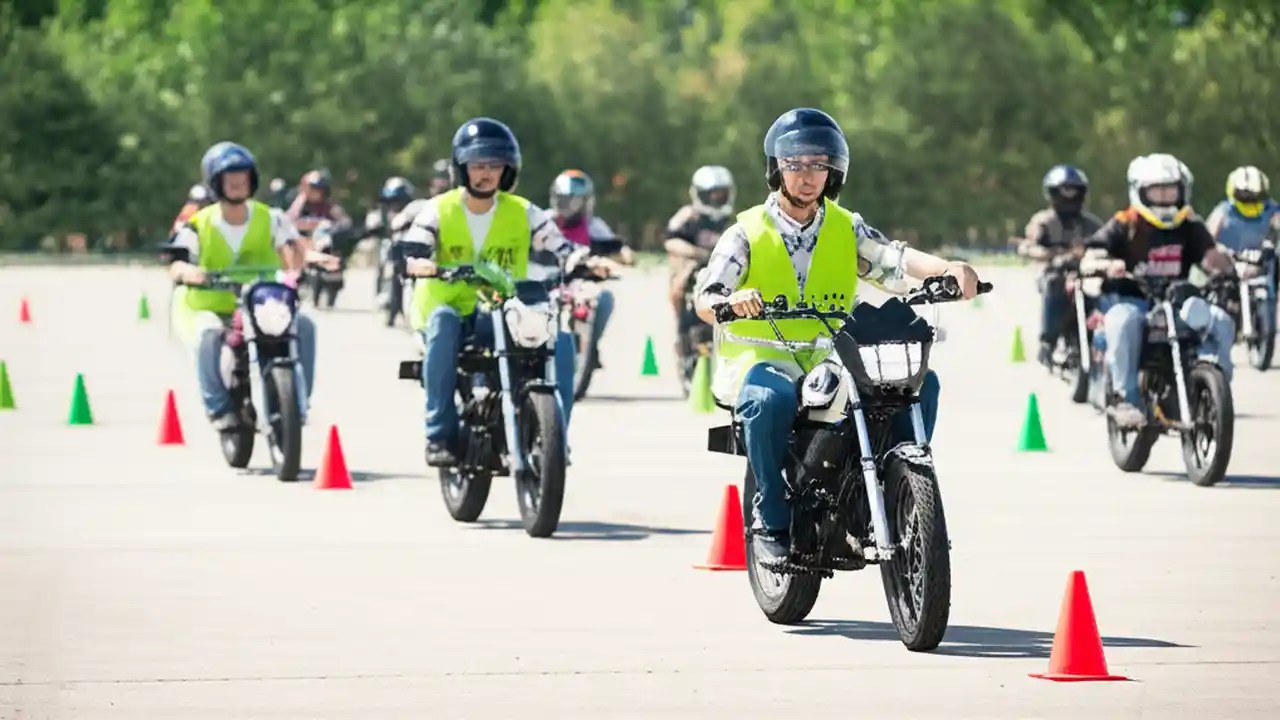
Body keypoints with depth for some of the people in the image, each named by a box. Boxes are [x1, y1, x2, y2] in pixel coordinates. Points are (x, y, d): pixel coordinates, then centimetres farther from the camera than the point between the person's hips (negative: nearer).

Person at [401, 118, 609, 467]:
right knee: (444, 320, -38)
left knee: (560, 339, -24)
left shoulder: (523, 213, 8)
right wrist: (418, 263, -36)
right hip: (451, 311, -2)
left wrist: (584, 263, -23)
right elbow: (411, 248, -11)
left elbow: (559, 247, 0)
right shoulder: (438, 211, 3)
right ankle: (440, 433, -35)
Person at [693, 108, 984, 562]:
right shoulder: (748, 233, 2)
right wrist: (733, 301, -33)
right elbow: (705, 300, -9)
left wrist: (949, 269, -27)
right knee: (769, 400, -38)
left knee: (920, 382, -15)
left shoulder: (847, 230, 11)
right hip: (763, 362, -4)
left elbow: (895, 259, -6)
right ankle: (771, 519, -22)